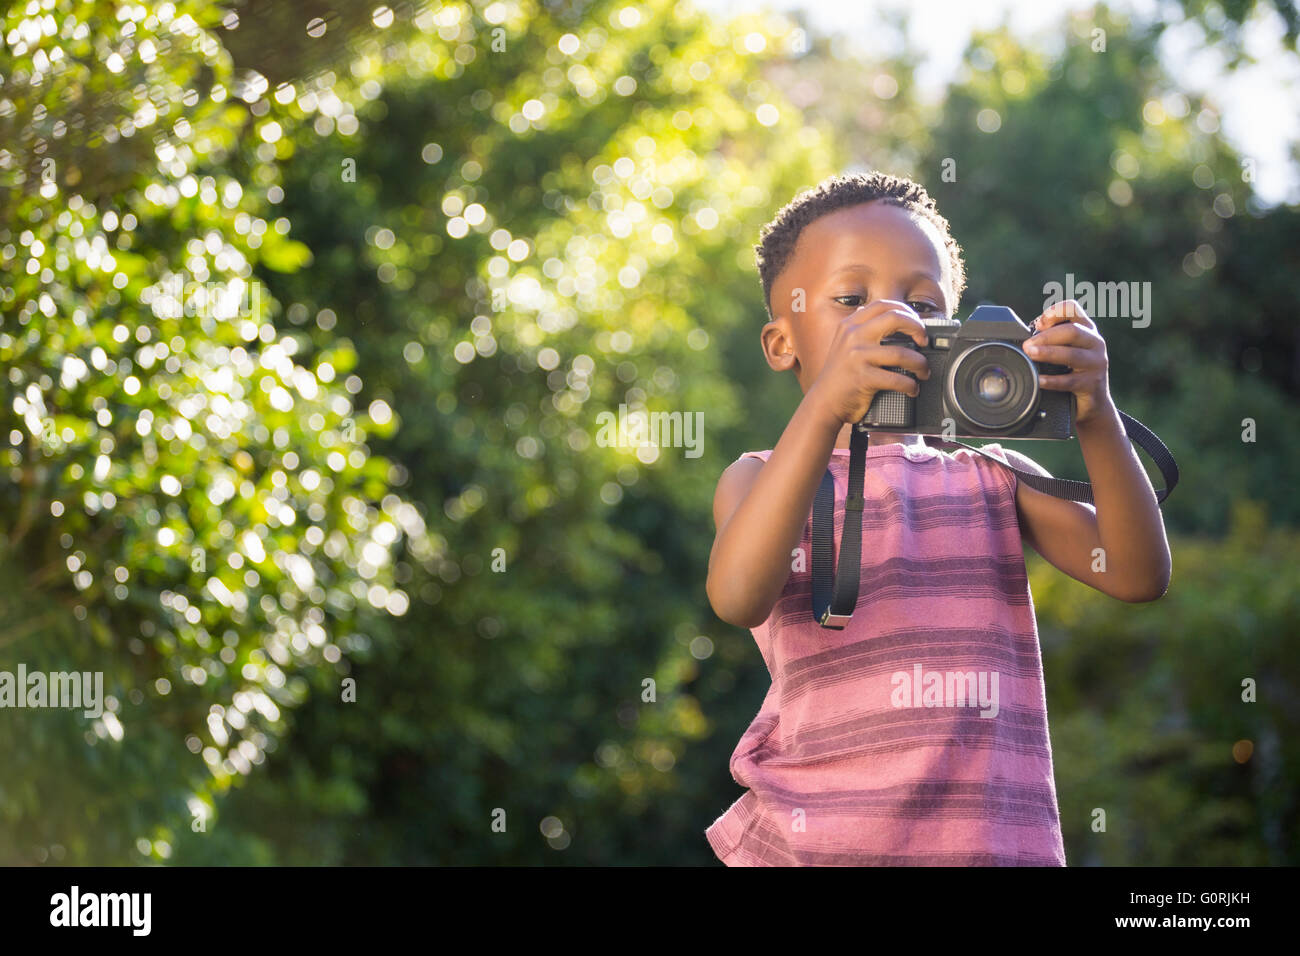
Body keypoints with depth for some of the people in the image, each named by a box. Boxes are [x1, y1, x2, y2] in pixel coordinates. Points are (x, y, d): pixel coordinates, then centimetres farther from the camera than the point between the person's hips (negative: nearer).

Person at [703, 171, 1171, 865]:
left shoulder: (989, 478, 13)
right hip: (818, 841, -2)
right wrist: (826, 405, -26)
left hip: (998, 839, 2)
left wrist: (1096, 419, -15)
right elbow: (738, 596, -17)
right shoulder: (757, 479, 6)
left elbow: (1138, 574, 0)